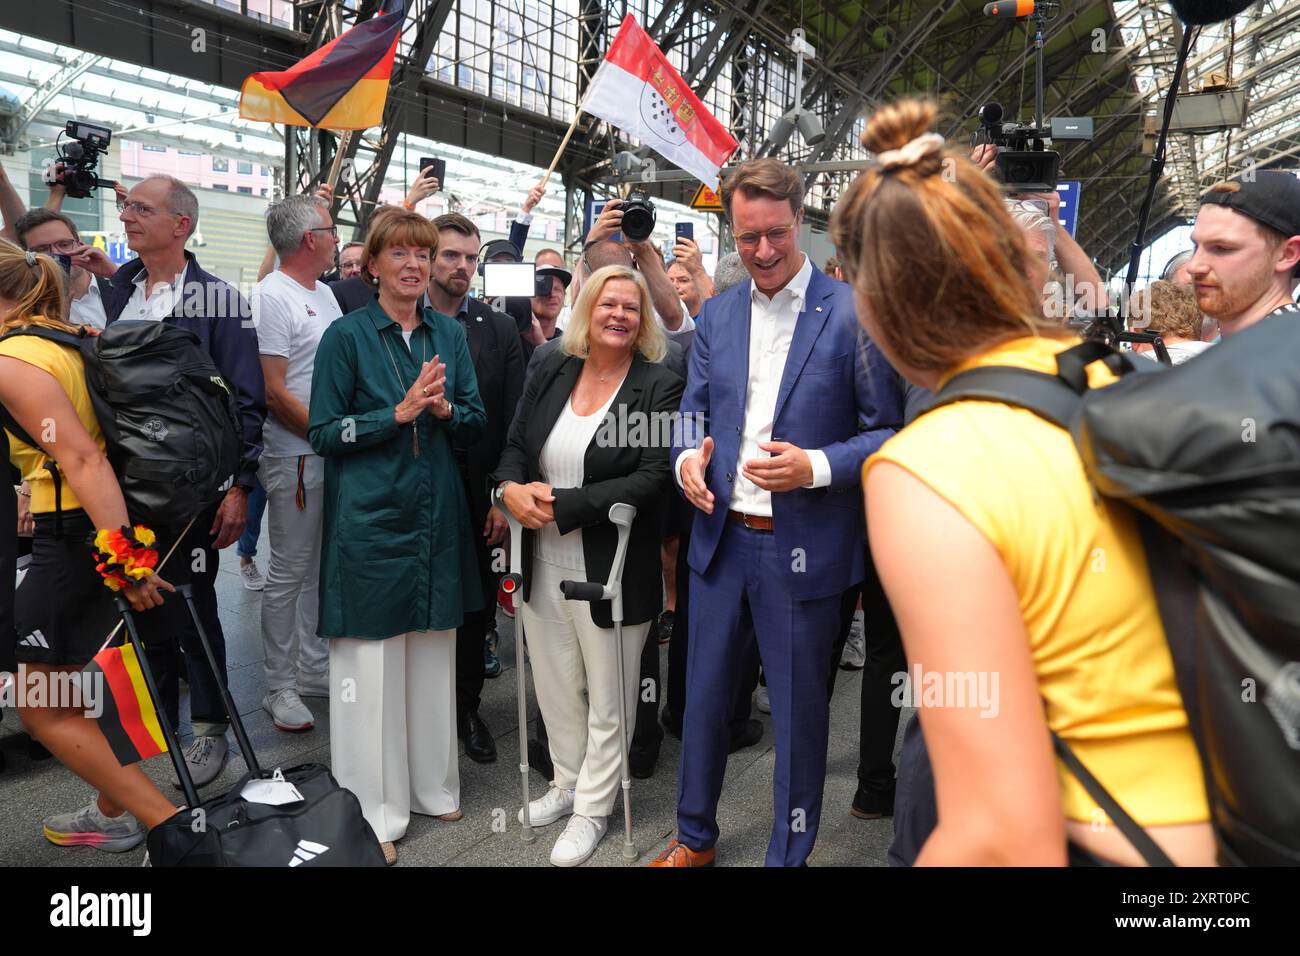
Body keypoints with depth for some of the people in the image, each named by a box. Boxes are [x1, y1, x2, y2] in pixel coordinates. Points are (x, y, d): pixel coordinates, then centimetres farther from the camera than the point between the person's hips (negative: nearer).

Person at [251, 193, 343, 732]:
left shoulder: (324, 293, 14)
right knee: (290, 571, 1)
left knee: (319, 566, 15)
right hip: (296, 455, -8)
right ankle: (280, 687, 13)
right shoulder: (273, 296, -12)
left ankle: (312, 668, 28)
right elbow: (274, 391, -17)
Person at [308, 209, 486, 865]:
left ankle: (432, 786, 29)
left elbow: (476, 421, 10)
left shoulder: (449, 334, 8)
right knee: (373, 660, 2)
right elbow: (322, 434, -7)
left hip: (437, 516, 4)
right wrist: (399, 413, -17)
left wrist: (445, 410, -11)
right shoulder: (346, 335, -5)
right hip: (370, 517, -4)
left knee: (434, 656, 12)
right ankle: (374, 810, 17)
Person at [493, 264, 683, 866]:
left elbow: (652, 479, -18)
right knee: (555, 686, 20)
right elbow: (514, 448, 9)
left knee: (607, 698, 11)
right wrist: (512, 489, -14)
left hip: (611, 571, -5)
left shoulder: (659, 388, -10)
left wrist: (561, 504, -21)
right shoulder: (550, 376, 5)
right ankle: (567, 782, 43)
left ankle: (593, 807, 31)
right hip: (543, 566, 5)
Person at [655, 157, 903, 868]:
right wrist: (687, 458, -8)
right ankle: (694, 837, 39)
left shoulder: (854, 314, -7)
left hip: (803, 548, -4)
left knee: (798, 709, 10)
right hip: (721, 538, 5)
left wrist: (815, 466, -21)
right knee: (703, 695, 17)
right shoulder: (716, 315, 7)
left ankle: (788, 854, 31)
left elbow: (888, 432, -6)